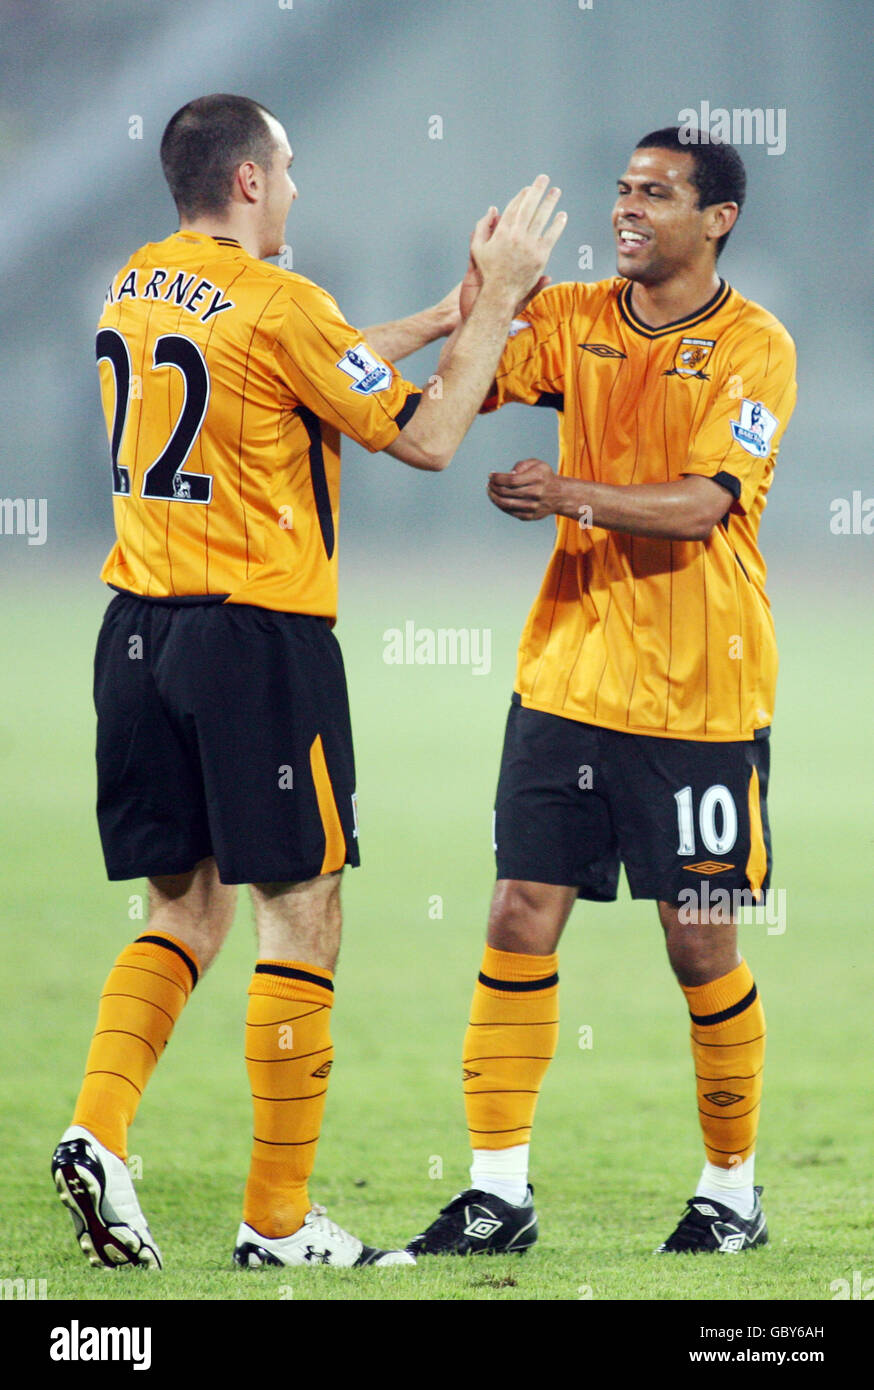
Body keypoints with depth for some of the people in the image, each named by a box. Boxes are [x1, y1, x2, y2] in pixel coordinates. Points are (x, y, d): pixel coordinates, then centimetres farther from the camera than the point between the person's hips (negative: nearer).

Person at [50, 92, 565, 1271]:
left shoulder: (133, 289, 11)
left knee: (186, 910, 15)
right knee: (302, 916, 1)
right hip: (259, 635, -7)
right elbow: (425, 439, -6)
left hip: (140, 631, 7)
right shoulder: (272, 302, -13)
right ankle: (279, 1221, 2)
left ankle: (98, 1134, -4)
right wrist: (493, 304, 2)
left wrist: (440, 317, 25)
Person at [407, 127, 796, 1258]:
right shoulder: (575, 319, 7)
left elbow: (703, 502, -17)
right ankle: (499, 1190, 5)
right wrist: (480, 289, -18)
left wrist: (575, 495, -31)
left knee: (701, 945, 2)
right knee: (520, 920, -1)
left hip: (697, 695, -4)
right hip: (566, 676, 4)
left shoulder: (754, 347, -7)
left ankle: (732, 1191, 18)